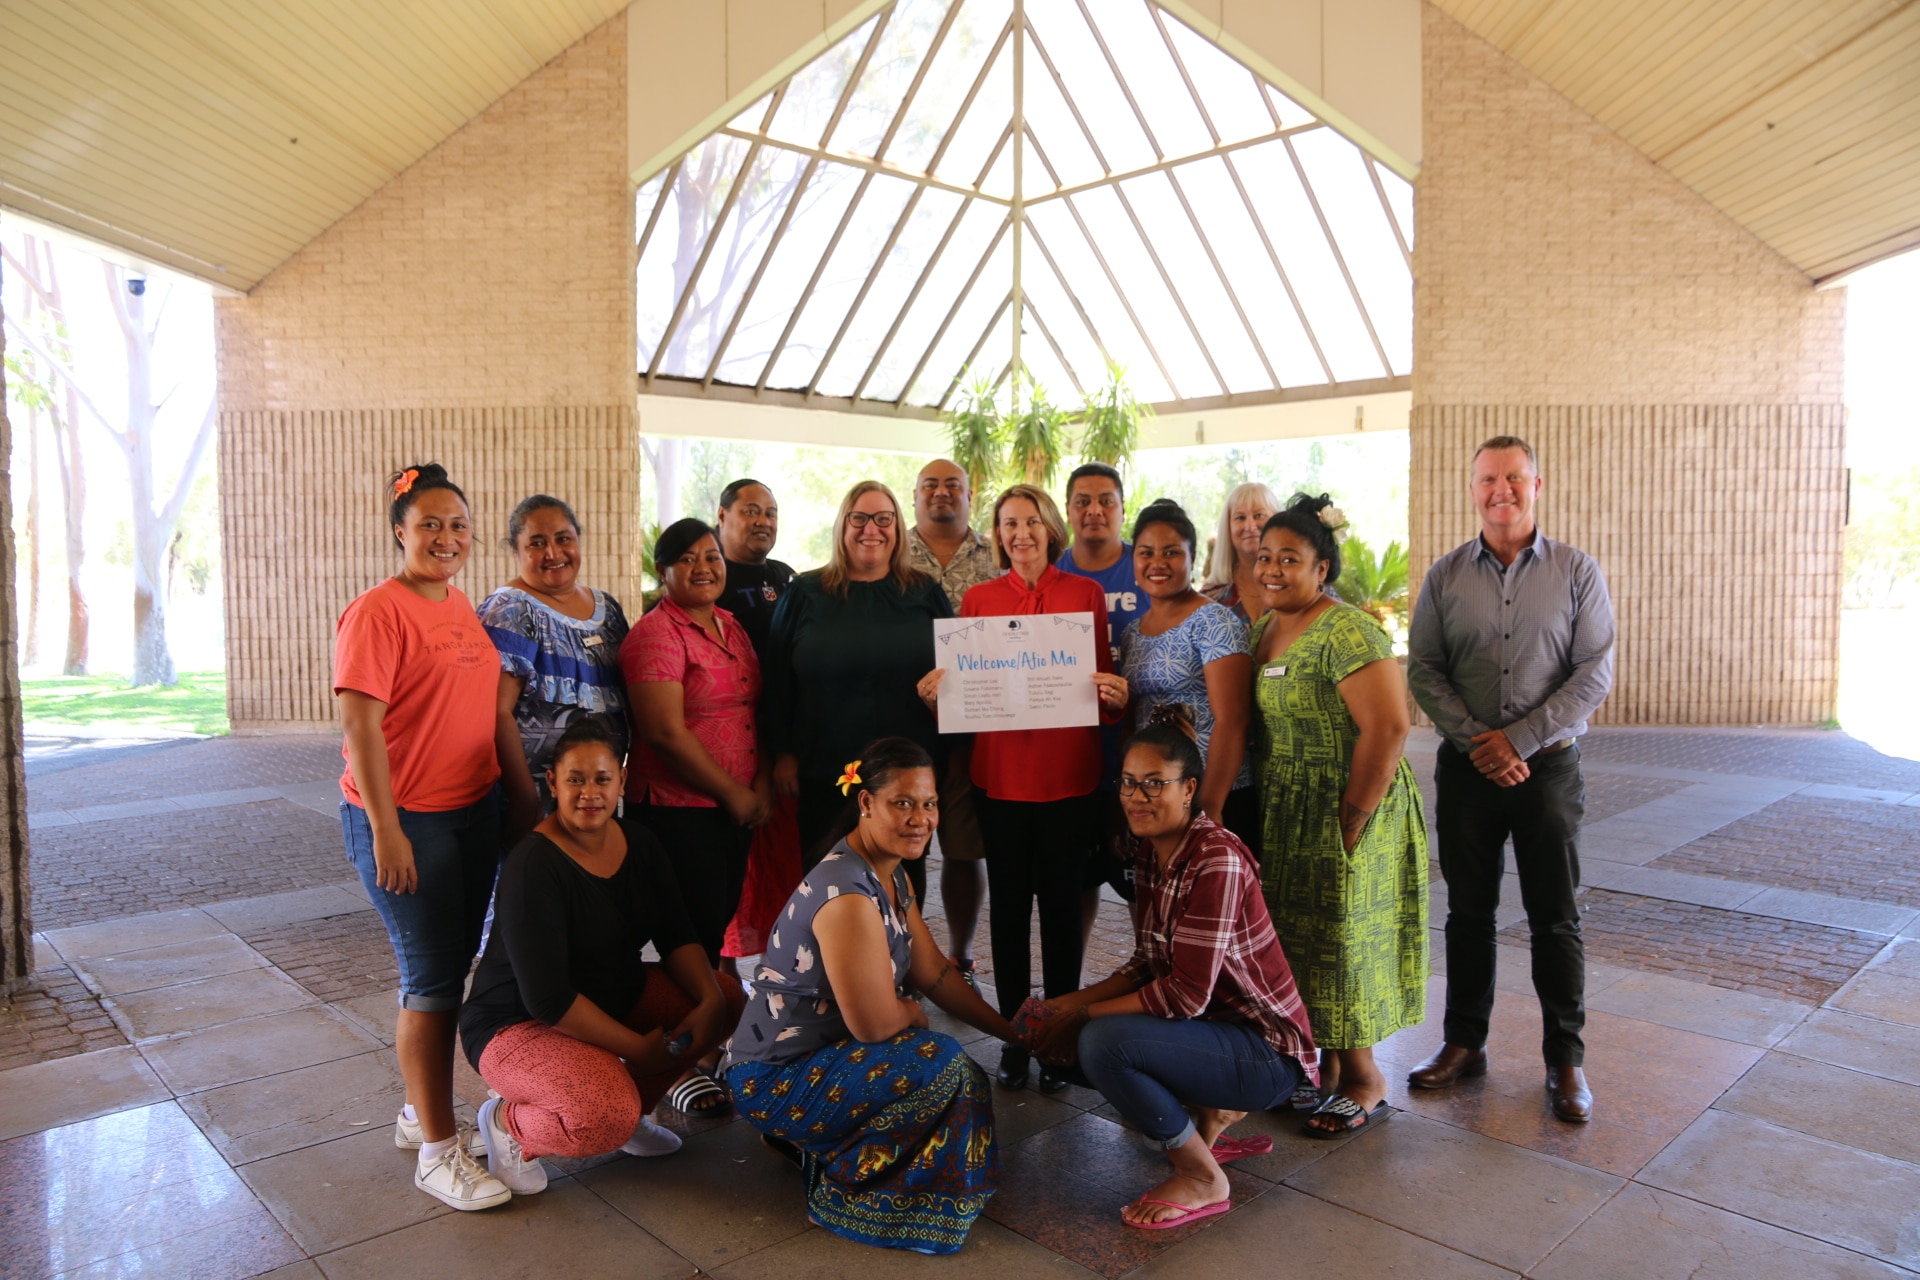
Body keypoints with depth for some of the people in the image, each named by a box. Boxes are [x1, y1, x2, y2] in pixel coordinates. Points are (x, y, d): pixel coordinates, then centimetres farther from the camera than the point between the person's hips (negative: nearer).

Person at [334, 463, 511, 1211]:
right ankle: (438, 1150, 12)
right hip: (404, 818, -8)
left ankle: (421, 1113, 32)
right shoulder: (377, 612, -14)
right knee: (432, 979, -1)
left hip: (474, 811, 8)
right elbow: (360, 724, -18)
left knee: (450, 971, 16)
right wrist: (386, 831, -21)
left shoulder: (464, 608, 10)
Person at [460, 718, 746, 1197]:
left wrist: (711, 999, -17)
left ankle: (630, 1106, 10)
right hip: (519, 1024, -8)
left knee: (731, 1002, -7)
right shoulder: (534, 866, -25)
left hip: (619, 995, 8)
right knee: (606, 1119, -33)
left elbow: (677, 936, 1)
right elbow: (548, 999, -27)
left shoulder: (638, 843, -2)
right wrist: (638, 1047, -23)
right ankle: (506, 1120, 1)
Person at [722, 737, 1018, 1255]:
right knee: (945, 1066, -22)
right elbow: (876, 1023, -26)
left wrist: (1015, 1033, 5)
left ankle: (812, 1141, 17)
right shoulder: (848, 894, -28)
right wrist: (913, 1012, -4)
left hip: (819, 1051, 10)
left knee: (963, 1078, 7)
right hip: (774, 1078, -10)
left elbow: (935, 973, 7)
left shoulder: (891, 874, 3)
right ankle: (841, 1189, -1)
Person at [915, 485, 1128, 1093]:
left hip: (1069, 774, -1)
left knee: (1062, 905, 5)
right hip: (1000, 774, 1)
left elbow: (1104, 679, 8)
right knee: (1009, 905, 8)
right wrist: (934, 693, -10)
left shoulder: (1086, 593, 4)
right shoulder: (978, 598, 7)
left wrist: (1115, 695, -14)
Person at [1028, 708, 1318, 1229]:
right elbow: (1148, 966, 6)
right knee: (1067, 1045, 4)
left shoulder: (1217, 860, -24)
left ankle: (1202, 1178, -4)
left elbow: (1187, 994, -27)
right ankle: (1211, 1114, 14)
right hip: (1209, 1027, 9)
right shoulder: (1148, 851, 2)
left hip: (1268, 1053, -9)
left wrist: (1085, 1014, -19)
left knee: (1103, 1042, -28)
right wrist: (1076, 1001, -8)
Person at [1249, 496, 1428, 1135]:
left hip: (1345, 813, -8)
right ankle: (1326, 1065, 30)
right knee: (1298, 938, 14)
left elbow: (1388, 727, -24)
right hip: (1285, 818, 8)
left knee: (1339, 939, 2)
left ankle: (1364, 1082, 20)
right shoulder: (1262, 630, 9)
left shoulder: (1346, 633, -18)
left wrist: (1349, 822, -21)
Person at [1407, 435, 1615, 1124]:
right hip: (1466, 765, 2)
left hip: (1549, 764, -1)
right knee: (1468, 912, 10)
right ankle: (1464, 1043, 24)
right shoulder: (1445, 575, 4)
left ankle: (1565, 1059, 19)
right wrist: (1476, 741, -12)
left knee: (1555, 918, 6)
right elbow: (1423, 670, 0)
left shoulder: (1577, 571, 0)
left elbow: (1594, 674, -6)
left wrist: (1519, 739, -14)